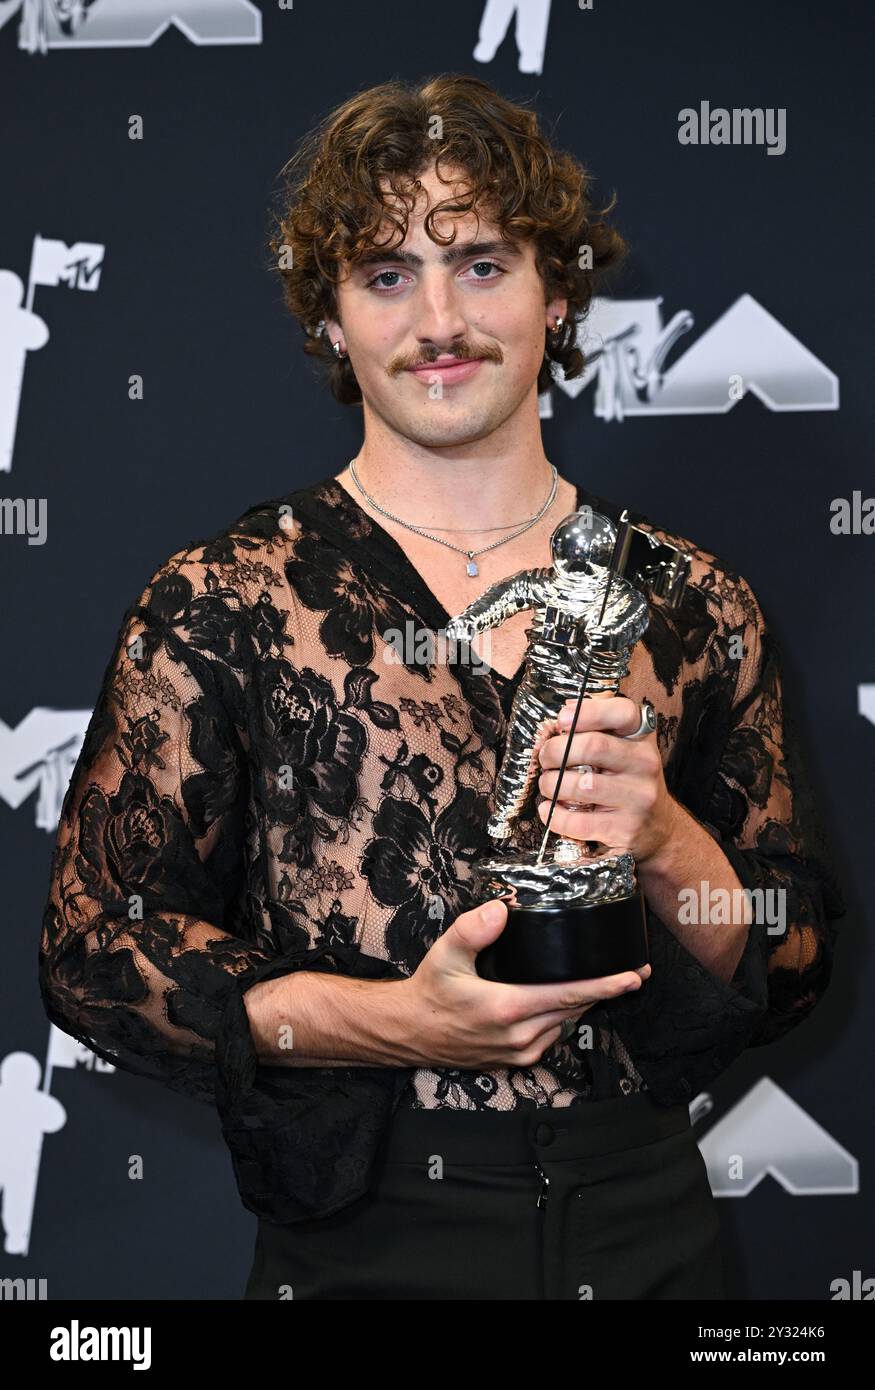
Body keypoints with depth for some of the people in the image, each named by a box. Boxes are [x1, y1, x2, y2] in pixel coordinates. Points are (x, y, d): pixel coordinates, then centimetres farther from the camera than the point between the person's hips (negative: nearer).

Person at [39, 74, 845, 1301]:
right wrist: (394, 1022, -18)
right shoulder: (220, 603, -7)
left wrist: (663, 840, -16)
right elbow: (97, 948, -7)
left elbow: (795, 973, 4)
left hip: (651, 1234, 3)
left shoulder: (692, 605, 1)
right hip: (360, 1248, -2)